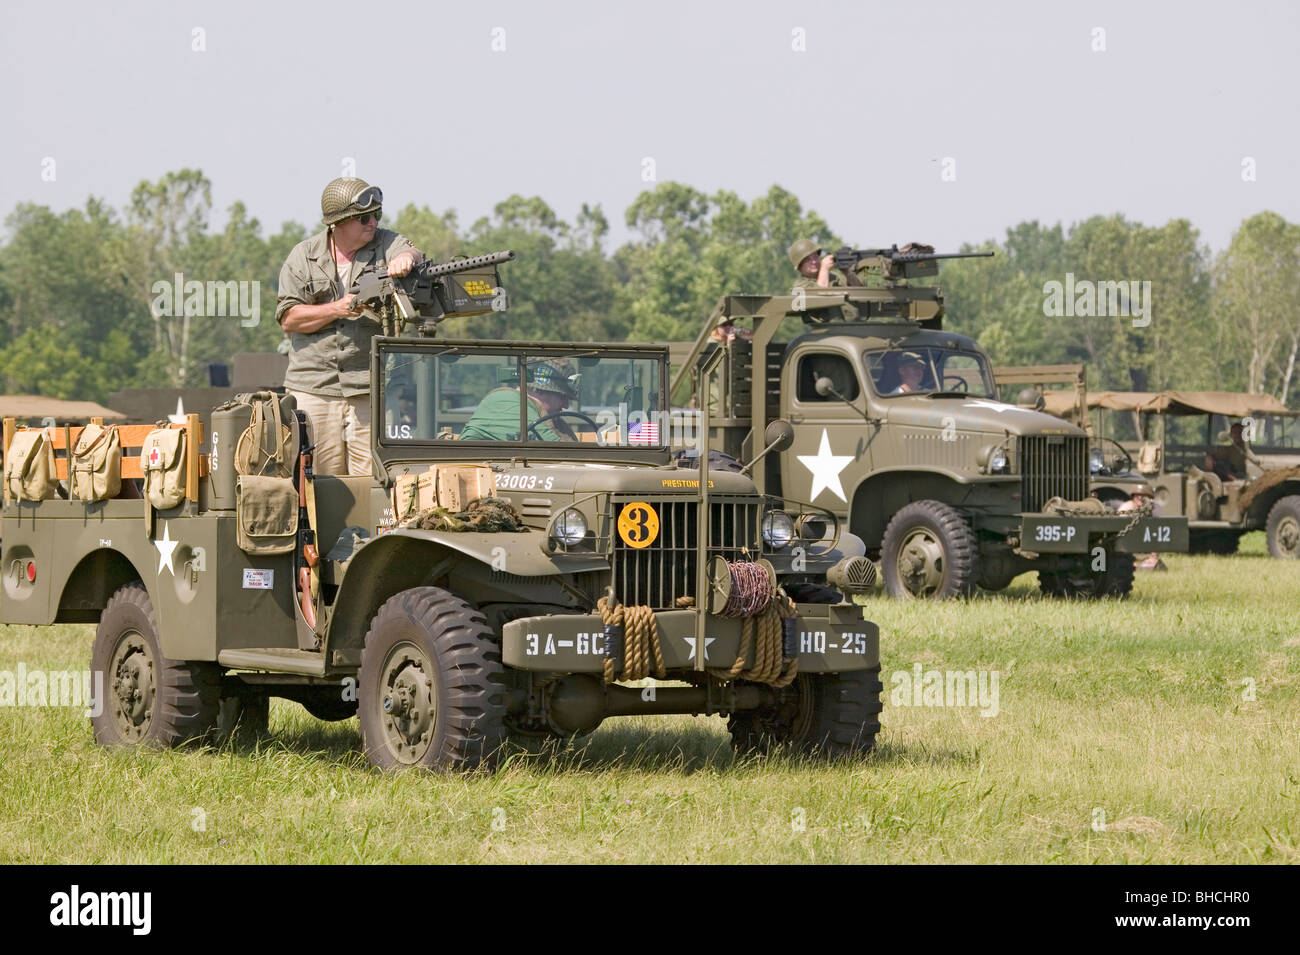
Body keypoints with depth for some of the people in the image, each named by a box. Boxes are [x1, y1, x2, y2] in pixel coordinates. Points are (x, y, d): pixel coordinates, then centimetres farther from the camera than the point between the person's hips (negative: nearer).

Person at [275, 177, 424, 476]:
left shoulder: (386, 244, 6)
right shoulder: (304, 256, 7)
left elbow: (412, 254, -16)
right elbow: (288, 319, 2)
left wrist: (405, 258, -40)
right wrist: (337, 309, -11)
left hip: (371, 391, 0)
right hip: (314, 391, 1)